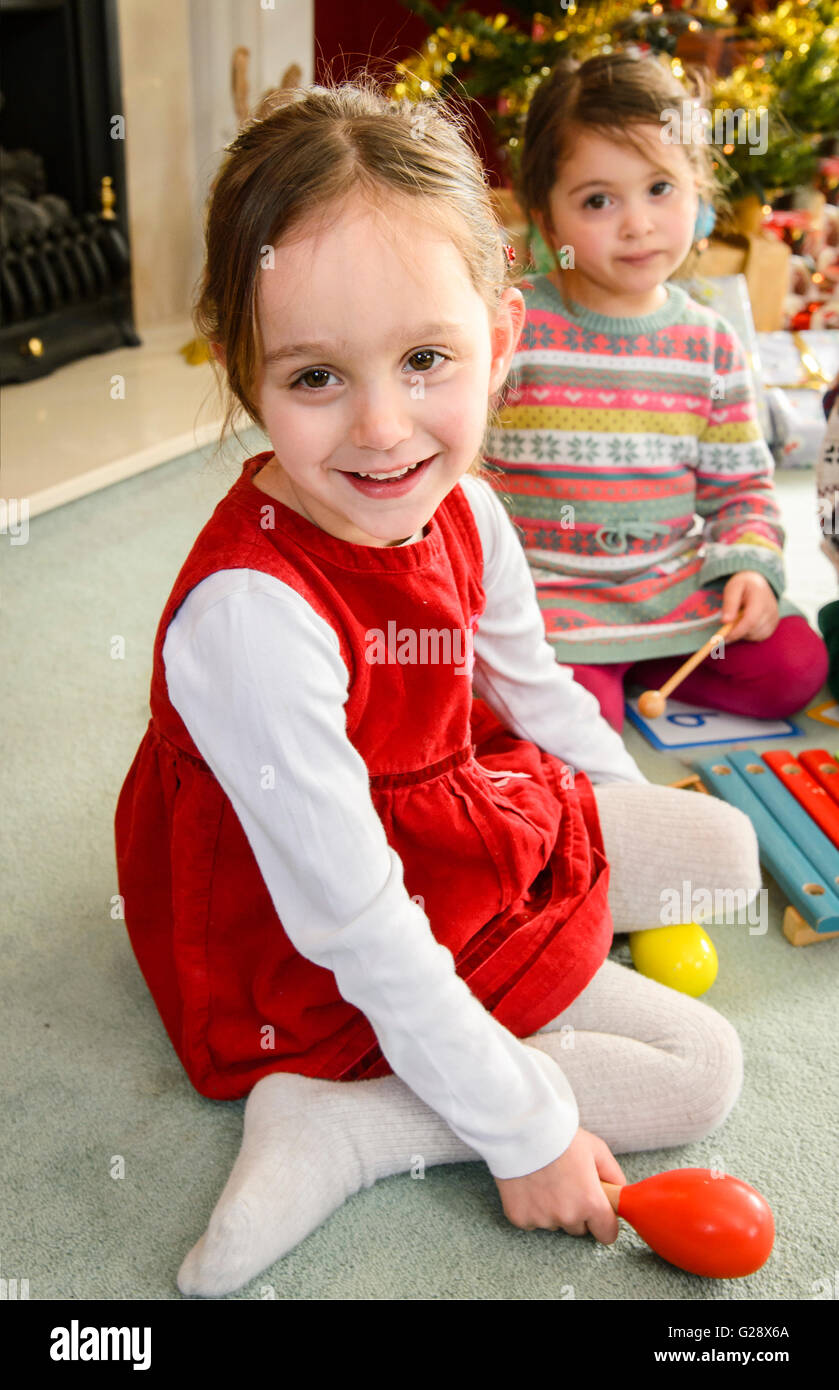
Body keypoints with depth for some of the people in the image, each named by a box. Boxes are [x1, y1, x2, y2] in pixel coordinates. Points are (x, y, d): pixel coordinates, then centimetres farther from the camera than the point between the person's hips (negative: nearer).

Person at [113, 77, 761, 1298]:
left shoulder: (459, 508, -12)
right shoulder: (252, 614, -36)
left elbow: (527, 682, 9)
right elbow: (355, 932, -30)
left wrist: (635, 816, 19)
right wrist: (524, 1130, -21)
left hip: (467, 819, 8)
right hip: (337, 967, -8)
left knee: (729, 847, 15)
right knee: (699, 1070, -6)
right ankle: (332, 1122, -8)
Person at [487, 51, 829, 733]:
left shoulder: (711, 341, 4)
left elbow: (741, 482, 13)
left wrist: (752, 562, -5)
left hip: (679, 580, 5)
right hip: (545, 589, -4)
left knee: (794, 667, -8)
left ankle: (633, 658, 7)